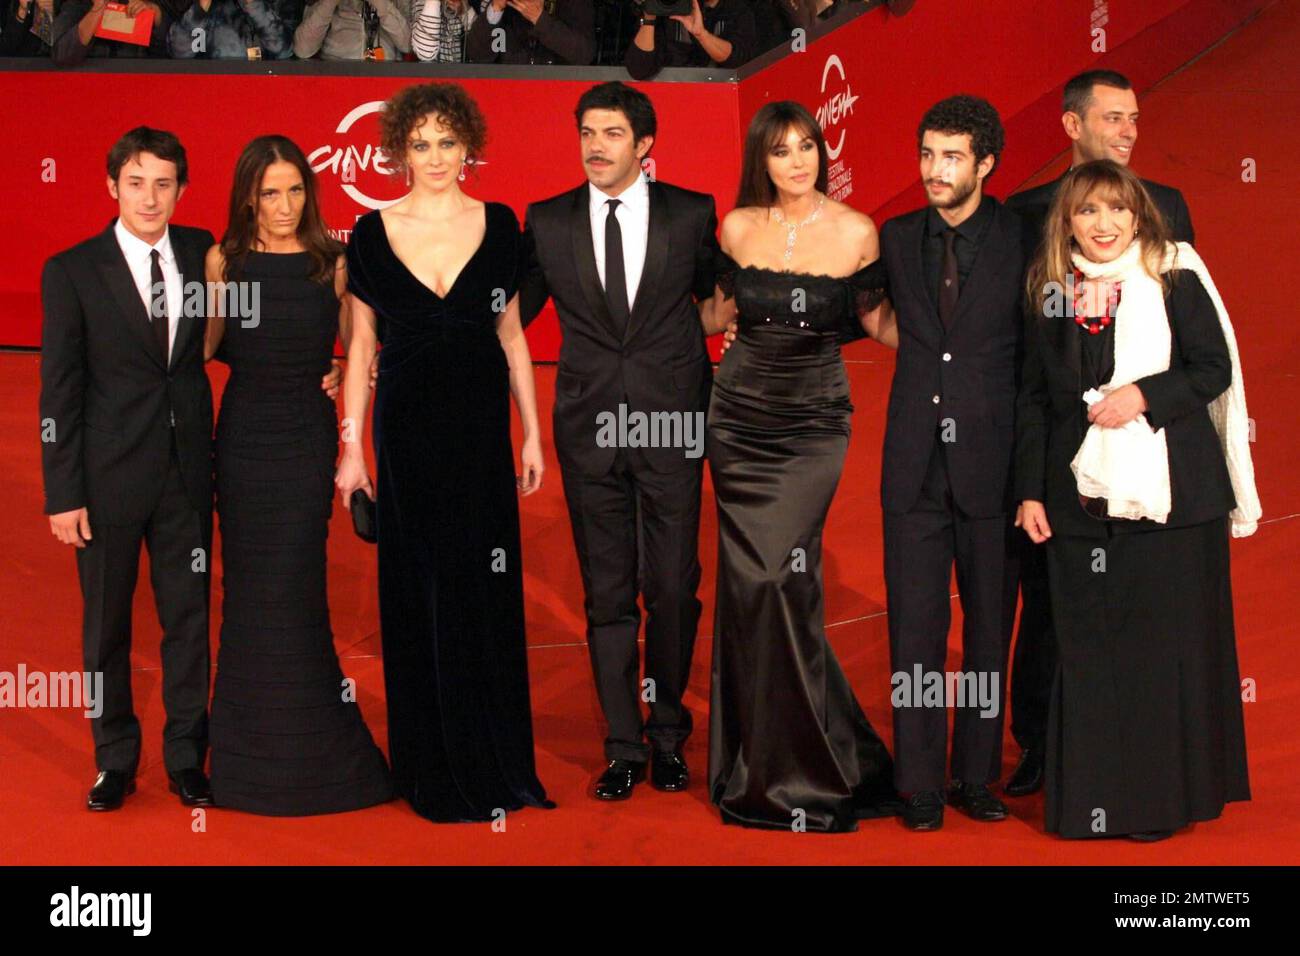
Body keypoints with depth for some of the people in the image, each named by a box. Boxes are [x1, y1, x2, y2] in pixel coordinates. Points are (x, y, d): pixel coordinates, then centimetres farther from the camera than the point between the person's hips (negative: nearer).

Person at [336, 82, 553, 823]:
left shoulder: (499, 225, 3)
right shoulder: (374, 232, 1)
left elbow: (512, 334, 7)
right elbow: (362, 345, 2)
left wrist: (533, 433, 4)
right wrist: (351, 445, -2)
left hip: (481, 424, 1)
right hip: (407, 424, -1)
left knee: (486, 588, 4)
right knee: (419, 593, 5)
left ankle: (495, 760, 17)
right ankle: (434, 766, 17)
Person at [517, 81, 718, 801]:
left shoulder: (691, 214, 4)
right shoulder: (548, 221, 7)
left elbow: (717, 300, 17)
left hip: (671, 422, -1)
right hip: (588, 426, 1)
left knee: (673, 587, 3)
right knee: (607, 592, 5)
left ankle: (668, 735, 21)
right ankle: (624, 747, 13)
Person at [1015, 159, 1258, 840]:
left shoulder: (1176, 281, 0)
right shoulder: (1049, 295, 8)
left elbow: (1215, 369, -1)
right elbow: (1033, 400, 11)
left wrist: (1145, 395, -16)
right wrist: (1030, 491, 6)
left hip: (1172, 500, -2)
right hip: (1082, 501, 2)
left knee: (1170, 643, 2)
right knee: (1089, 649, 4)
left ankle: (1166, 795, 13)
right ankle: (1094, 799, 13)